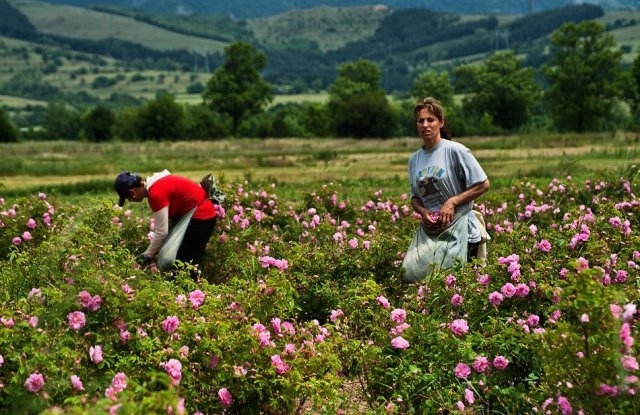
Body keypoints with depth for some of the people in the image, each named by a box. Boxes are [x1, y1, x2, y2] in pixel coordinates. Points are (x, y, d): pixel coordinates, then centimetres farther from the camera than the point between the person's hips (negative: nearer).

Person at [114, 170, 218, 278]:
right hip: (204, 213, 10)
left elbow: (162, 231, -20)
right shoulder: (155, 184, 6)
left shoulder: (156, 193, -22)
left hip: (201, 217, -10)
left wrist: (148, 255, -8)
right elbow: (168, 217, 9)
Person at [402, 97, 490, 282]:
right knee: (411, 274, -10)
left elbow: (483, 185, -7)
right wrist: (423, 211, -6)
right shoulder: (414, 159, 8)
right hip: (429, 228, 5)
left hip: (457, 227, -5)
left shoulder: (455, 150, -8)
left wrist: (452, 202, -16)